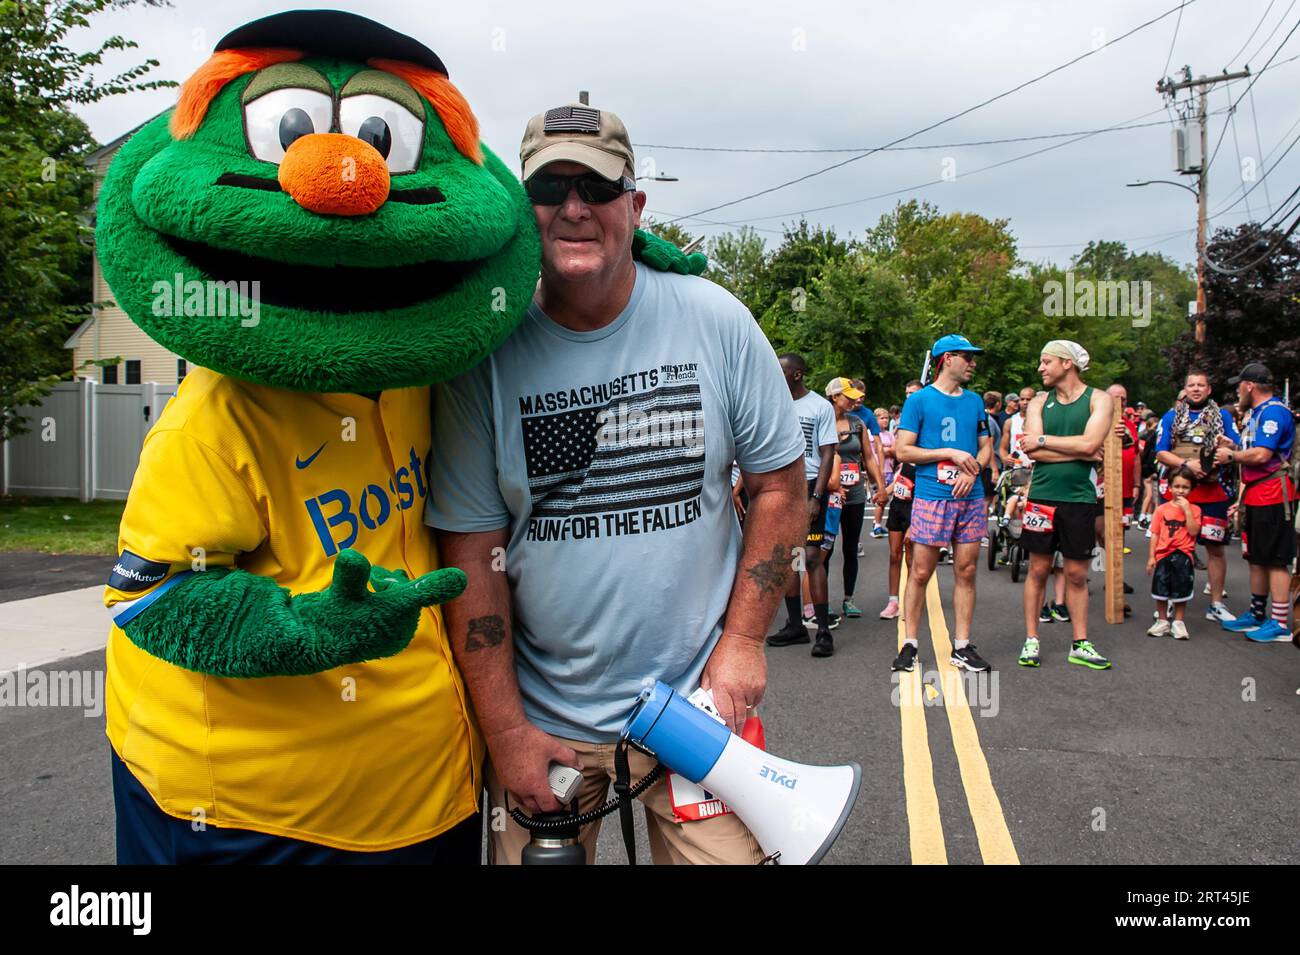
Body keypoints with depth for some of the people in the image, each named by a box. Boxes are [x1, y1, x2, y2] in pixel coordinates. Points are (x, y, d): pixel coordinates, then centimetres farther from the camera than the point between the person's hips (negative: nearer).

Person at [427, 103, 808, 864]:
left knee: (724, 850, 11)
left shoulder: (716, 321, -6)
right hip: (542, 718, 0)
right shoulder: (486, 354, -9)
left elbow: (780, 486, 2)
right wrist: (506, 731, -6)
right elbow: (473, 553, -6)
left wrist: (743, 638, -5)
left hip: (699, 700, 1)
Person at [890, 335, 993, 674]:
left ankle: (962, 647, 13)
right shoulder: (920, 400, -1)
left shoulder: (974, 401, 14)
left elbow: (986, 447, 17)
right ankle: (909, 644, 9)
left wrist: (972, 471, -4)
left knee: (966, 572, 6)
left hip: (970, 497, 5)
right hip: (931, 496, -5)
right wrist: (951, 453, -11)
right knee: (921, 572, -1)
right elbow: (903, 450, -6)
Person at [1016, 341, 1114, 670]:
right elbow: (1033, 452, -6)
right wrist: (1078, 451, -9)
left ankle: (1080, 645, 16)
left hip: (1079, 498, -1)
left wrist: (1043, 439, -8)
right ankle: (1031, 640, 14)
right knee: (1038, 569, 5)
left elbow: (1089, 444, -16)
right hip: (1042, 496, 2)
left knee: (1077, 574, 7)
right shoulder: (1039, 403, 7)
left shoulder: (1098, 399, 0)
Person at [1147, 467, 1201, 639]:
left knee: (1181, 591, 7)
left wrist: (1186, 509, -16)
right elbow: (1155, 534, 4)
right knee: (1161, 589, 7)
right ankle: (1162, 621, 21)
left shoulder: (1193, 509, 1)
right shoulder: (1162, 509, 3)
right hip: (1163, 555, 1)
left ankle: (1178, 622, 20)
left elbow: (1193, 531, -14)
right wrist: (1151, 556, -1)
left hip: (1183, 555, -1)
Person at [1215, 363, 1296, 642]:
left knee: (1276, 561, -6)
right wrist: (1242, 498, 16)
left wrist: (1231, 456, -7)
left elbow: (1261, 455, -25)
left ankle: (1280, 624, -2)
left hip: (1273, 496, -10)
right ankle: (1257, 615, 25)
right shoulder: (1255, 413, 18)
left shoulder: (1274, 412, -14)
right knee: (1257, 558, 15)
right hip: (1256, 497, 10)